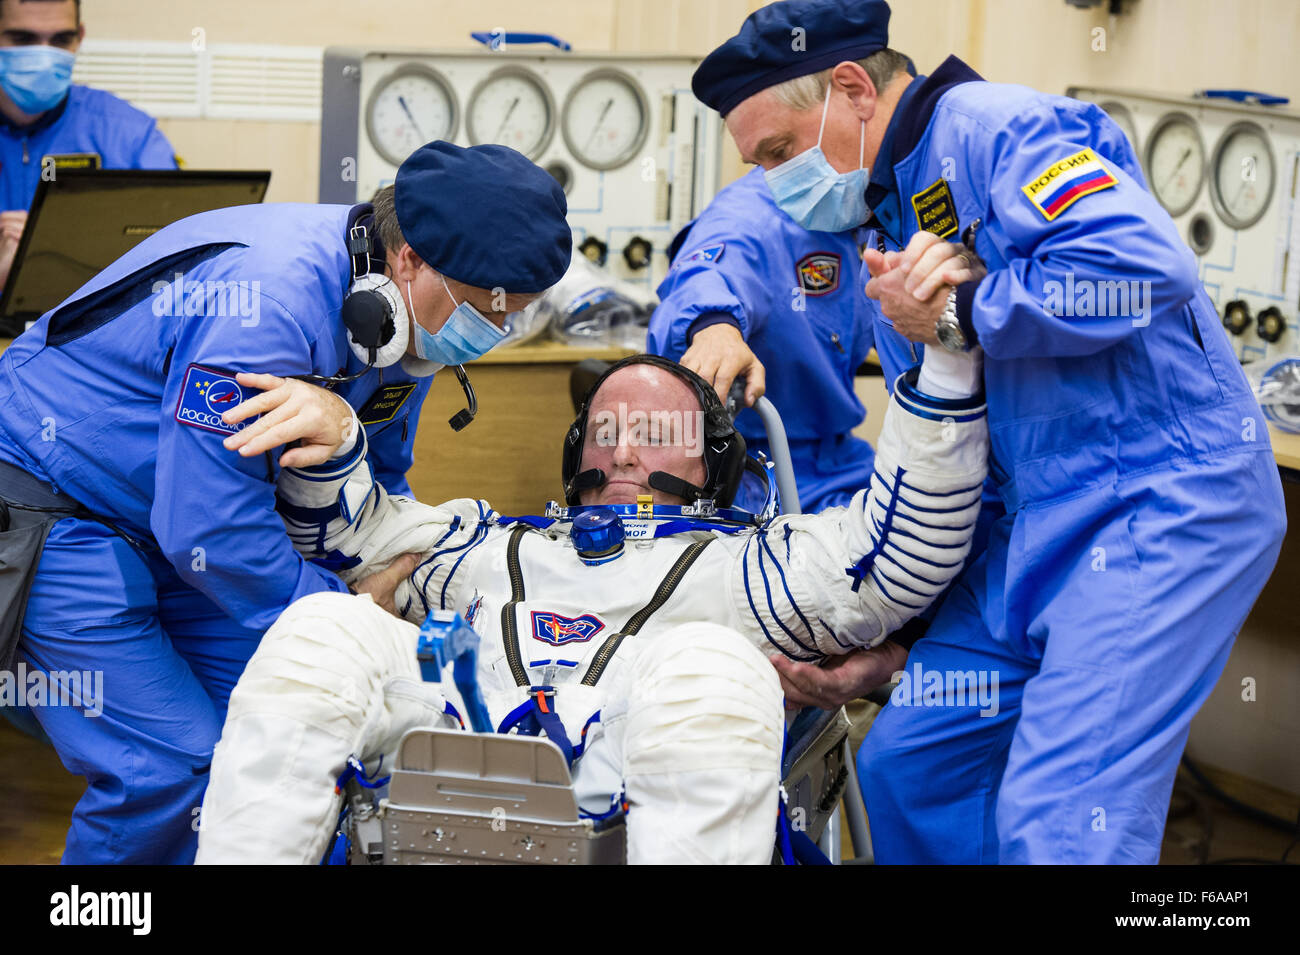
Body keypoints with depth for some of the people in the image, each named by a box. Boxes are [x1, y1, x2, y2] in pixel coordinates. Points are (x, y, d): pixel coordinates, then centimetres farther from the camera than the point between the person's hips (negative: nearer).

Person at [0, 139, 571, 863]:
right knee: (170, 770, -15)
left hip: (175, 524, 9)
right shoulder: (267, 306, -33)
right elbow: (212, 529, -30)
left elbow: (378, 484, 10)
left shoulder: (402, 314, -3)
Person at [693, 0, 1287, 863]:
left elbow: (1144, 265, -26)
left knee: (1055, 821, -17)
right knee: (906, 769, 11)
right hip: (1039, 526, 10)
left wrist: (960, 310, -16)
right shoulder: (890, 228, 19)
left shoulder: (990, 126, -10)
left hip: (1165, 494, -10)